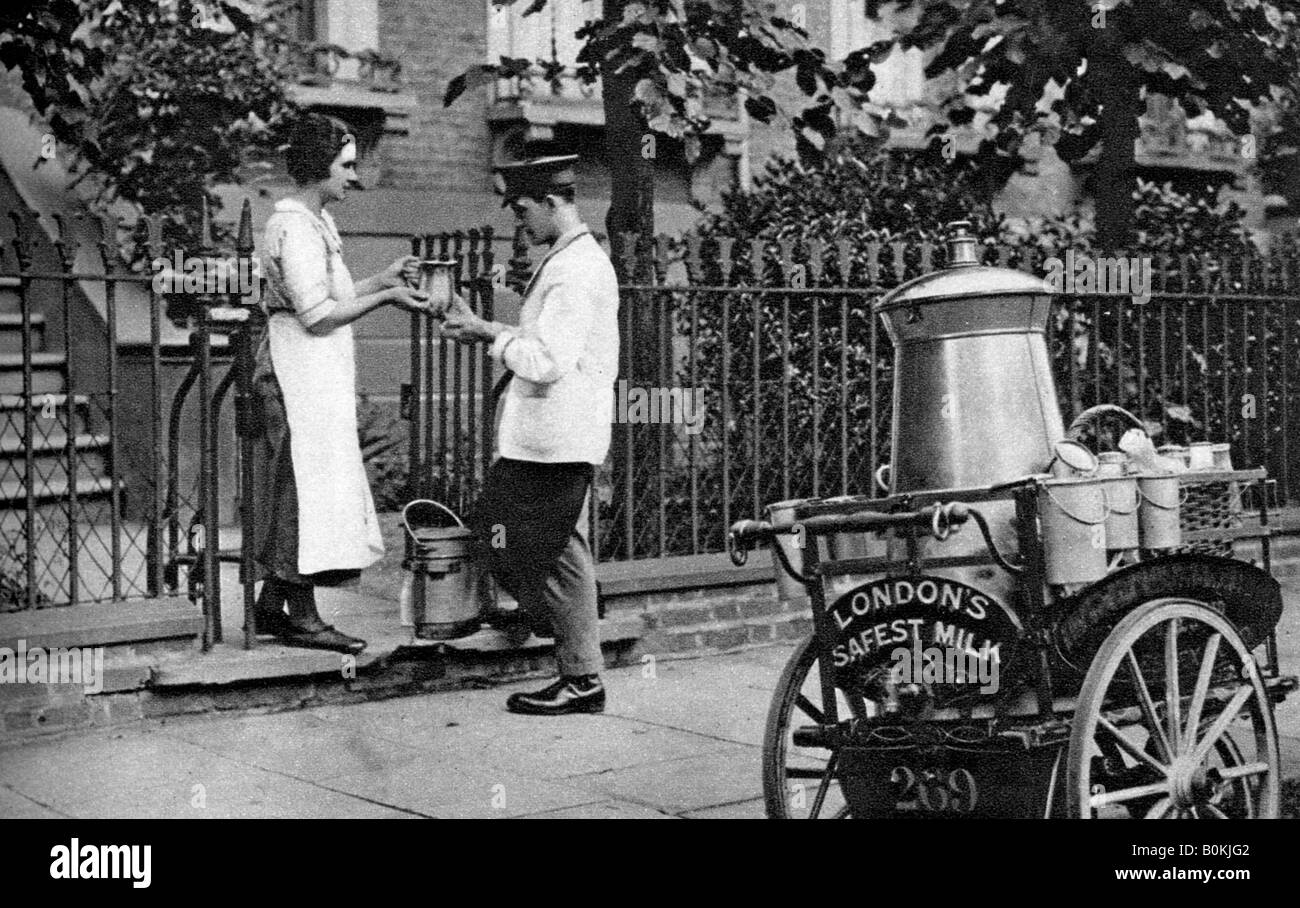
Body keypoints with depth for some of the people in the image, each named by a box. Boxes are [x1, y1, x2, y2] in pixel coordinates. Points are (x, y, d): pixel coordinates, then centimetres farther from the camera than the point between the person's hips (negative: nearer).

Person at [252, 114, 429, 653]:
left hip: (316, 373, 10)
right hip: (300, 372, -10)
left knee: (294, 489, 12)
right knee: (307, 486, -7)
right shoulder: (295, 228, -16)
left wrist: (384, 279, 12)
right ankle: (302, 618, -2)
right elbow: (317, 313, -21)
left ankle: (270, 606, 18)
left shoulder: (316, 220, 16)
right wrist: (386, 297, -14)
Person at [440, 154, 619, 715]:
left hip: (555, 438, -10)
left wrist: (489, 333, -11)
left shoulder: (575, 272, -17)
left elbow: (547, 362, -23)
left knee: (560, 553, -3)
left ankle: (583, 681, 5)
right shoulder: (573, 260, 16)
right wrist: (486, 331, 9)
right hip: (546, 436, 10)